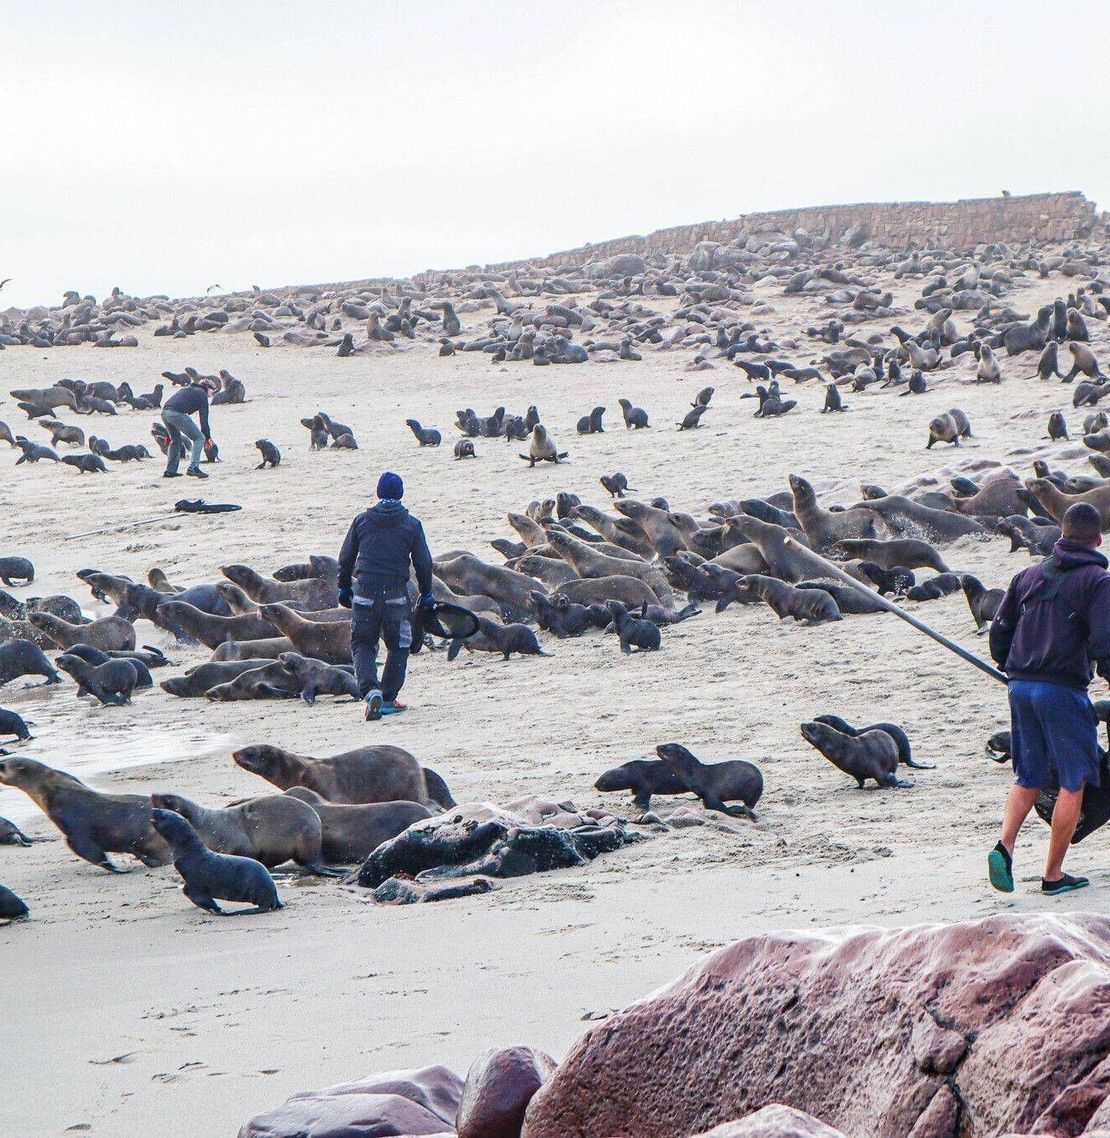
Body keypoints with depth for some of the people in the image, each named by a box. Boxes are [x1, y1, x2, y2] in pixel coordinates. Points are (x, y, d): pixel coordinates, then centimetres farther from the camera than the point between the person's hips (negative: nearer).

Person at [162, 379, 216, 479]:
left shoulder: (186, 389, 34)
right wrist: (208, 437, 14)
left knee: (176, 440, 27)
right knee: (199, 438, 2)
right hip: (177, 414, -8)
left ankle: (170, 471, 26)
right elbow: (203, 418, 6)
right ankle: (193, 467, -11)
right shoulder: (202, 394, 12)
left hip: (164, 412, 8)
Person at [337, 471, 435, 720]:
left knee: (362, 644, 7)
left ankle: (370, 690, -18)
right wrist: (426, 593, 15)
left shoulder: (362, 520, 4)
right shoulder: (411, 524, 0)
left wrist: (344, 588, 21)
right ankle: (388, 698, 12)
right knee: (398, 646, 15)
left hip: (364, 592, 1)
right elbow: (423, 562, 2)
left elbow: (345, 558, 9)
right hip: (396, 594, -1)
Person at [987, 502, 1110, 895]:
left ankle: (1005, 845, -7)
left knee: (1029, 777, 16)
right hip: (1064, 690, -6)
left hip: (1020, 686, 6)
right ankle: (1054, 874, 4)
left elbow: (999, 630, 16)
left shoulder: (1029, 575, 13)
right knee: (1073, 782, 4)